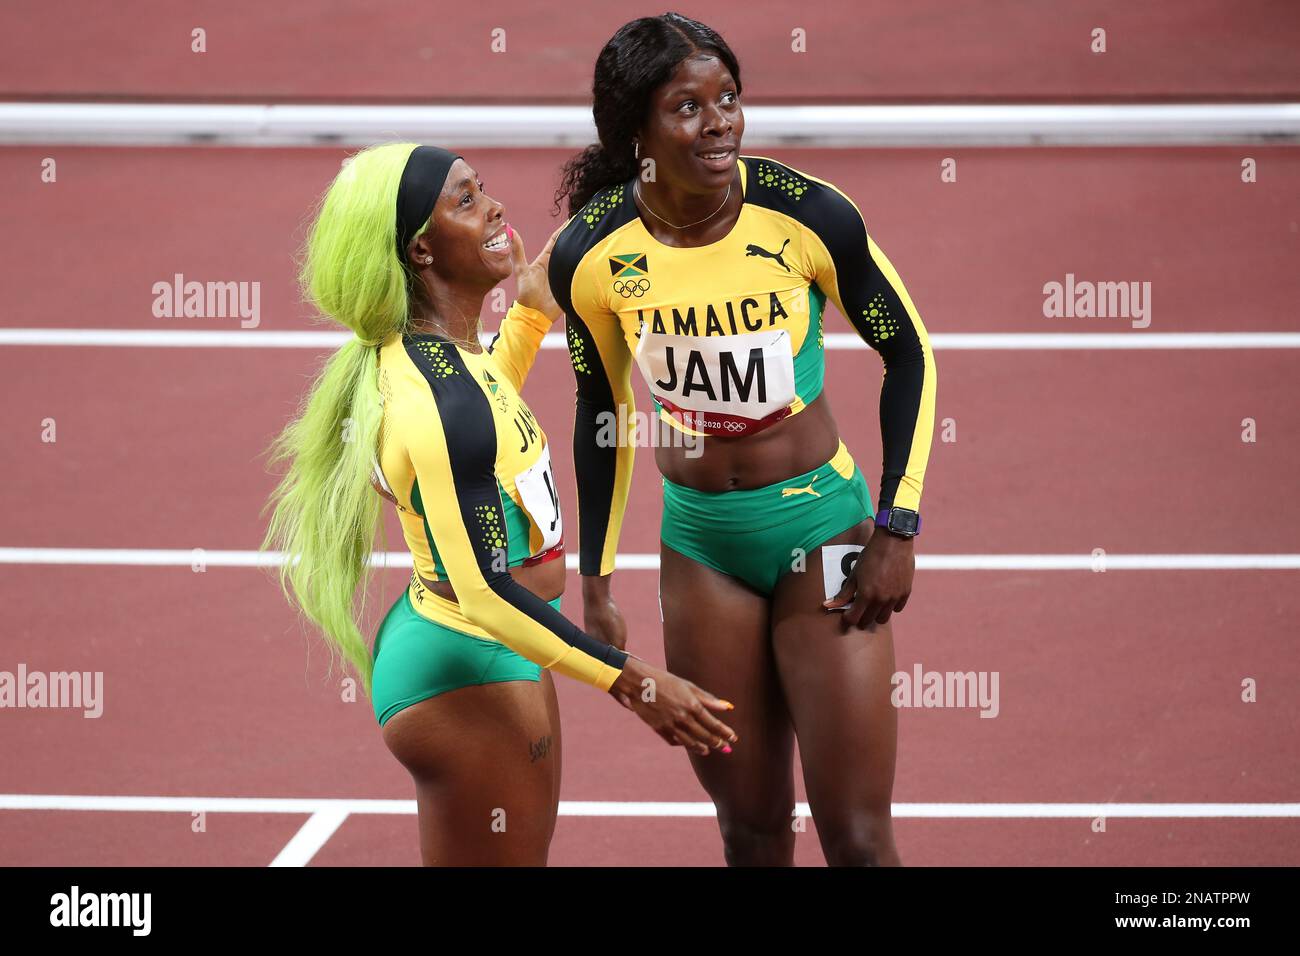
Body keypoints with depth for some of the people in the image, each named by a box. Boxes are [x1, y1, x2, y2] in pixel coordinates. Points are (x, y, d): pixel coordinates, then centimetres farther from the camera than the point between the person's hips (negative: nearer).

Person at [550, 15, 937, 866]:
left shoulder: (808, 215, -16)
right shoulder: (591, 254, -10)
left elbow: (908, 355, -3)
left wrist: (897, 530, -7)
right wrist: (595, 588, 10)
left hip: (821, 524, -2)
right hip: (699, 540, 2)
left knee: (857, 835, -5)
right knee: (752, 826, 8)